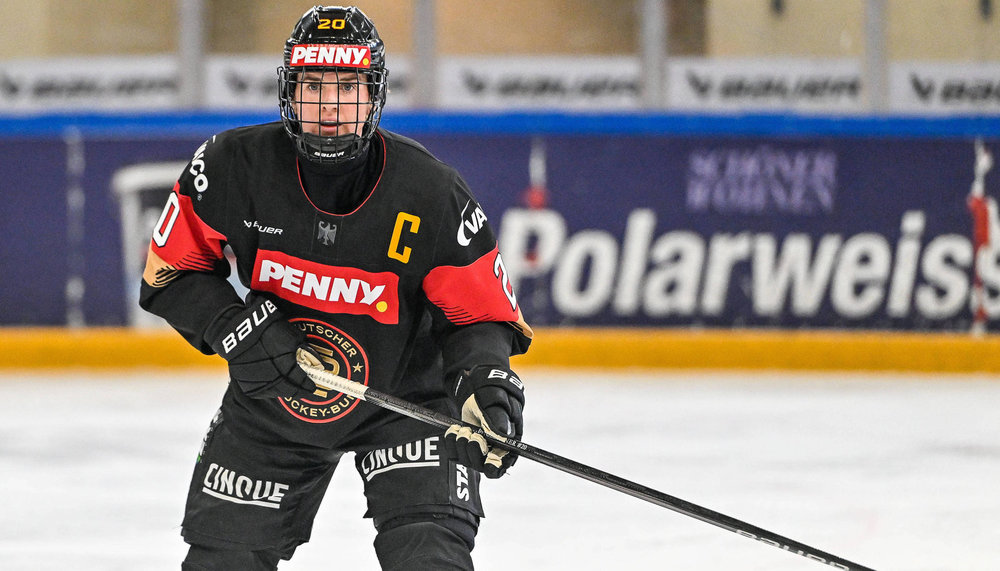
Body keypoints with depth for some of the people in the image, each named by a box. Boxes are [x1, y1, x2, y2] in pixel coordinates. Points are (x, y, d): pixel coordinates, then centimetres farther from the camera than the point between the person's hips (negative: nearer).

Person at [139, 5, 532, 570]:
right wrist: (234, 329, -22)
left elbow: (481, 312, -12)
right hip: (269, 398, 2)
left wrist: (486, 382, -31)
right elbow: (171, 270, -7)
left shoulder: (431, 194, -22)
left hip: (405, 392, -2)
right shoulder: (235, 165, -19)